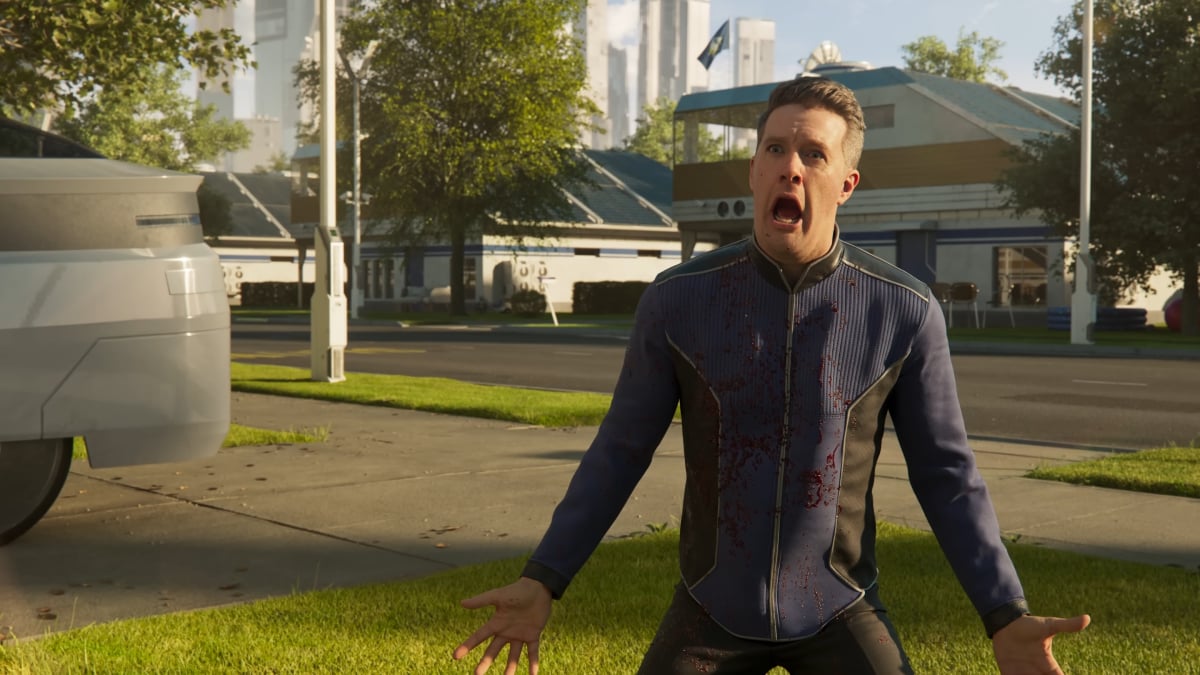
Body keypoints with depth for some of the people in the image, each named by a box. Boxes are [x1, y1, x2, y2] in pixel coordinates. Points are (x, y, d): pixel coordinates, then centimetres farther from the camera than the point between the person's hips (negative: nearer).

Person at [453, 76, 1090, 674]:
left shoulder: (905, 310, -14)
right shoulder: (677, 299, -13)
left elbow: (944, 473, -4)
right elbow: (619, 453, -4)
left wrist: (1005, 617, -12)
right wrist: (541, 582, -11)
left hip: (838, 609, 0)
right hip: (713, 608, 1)